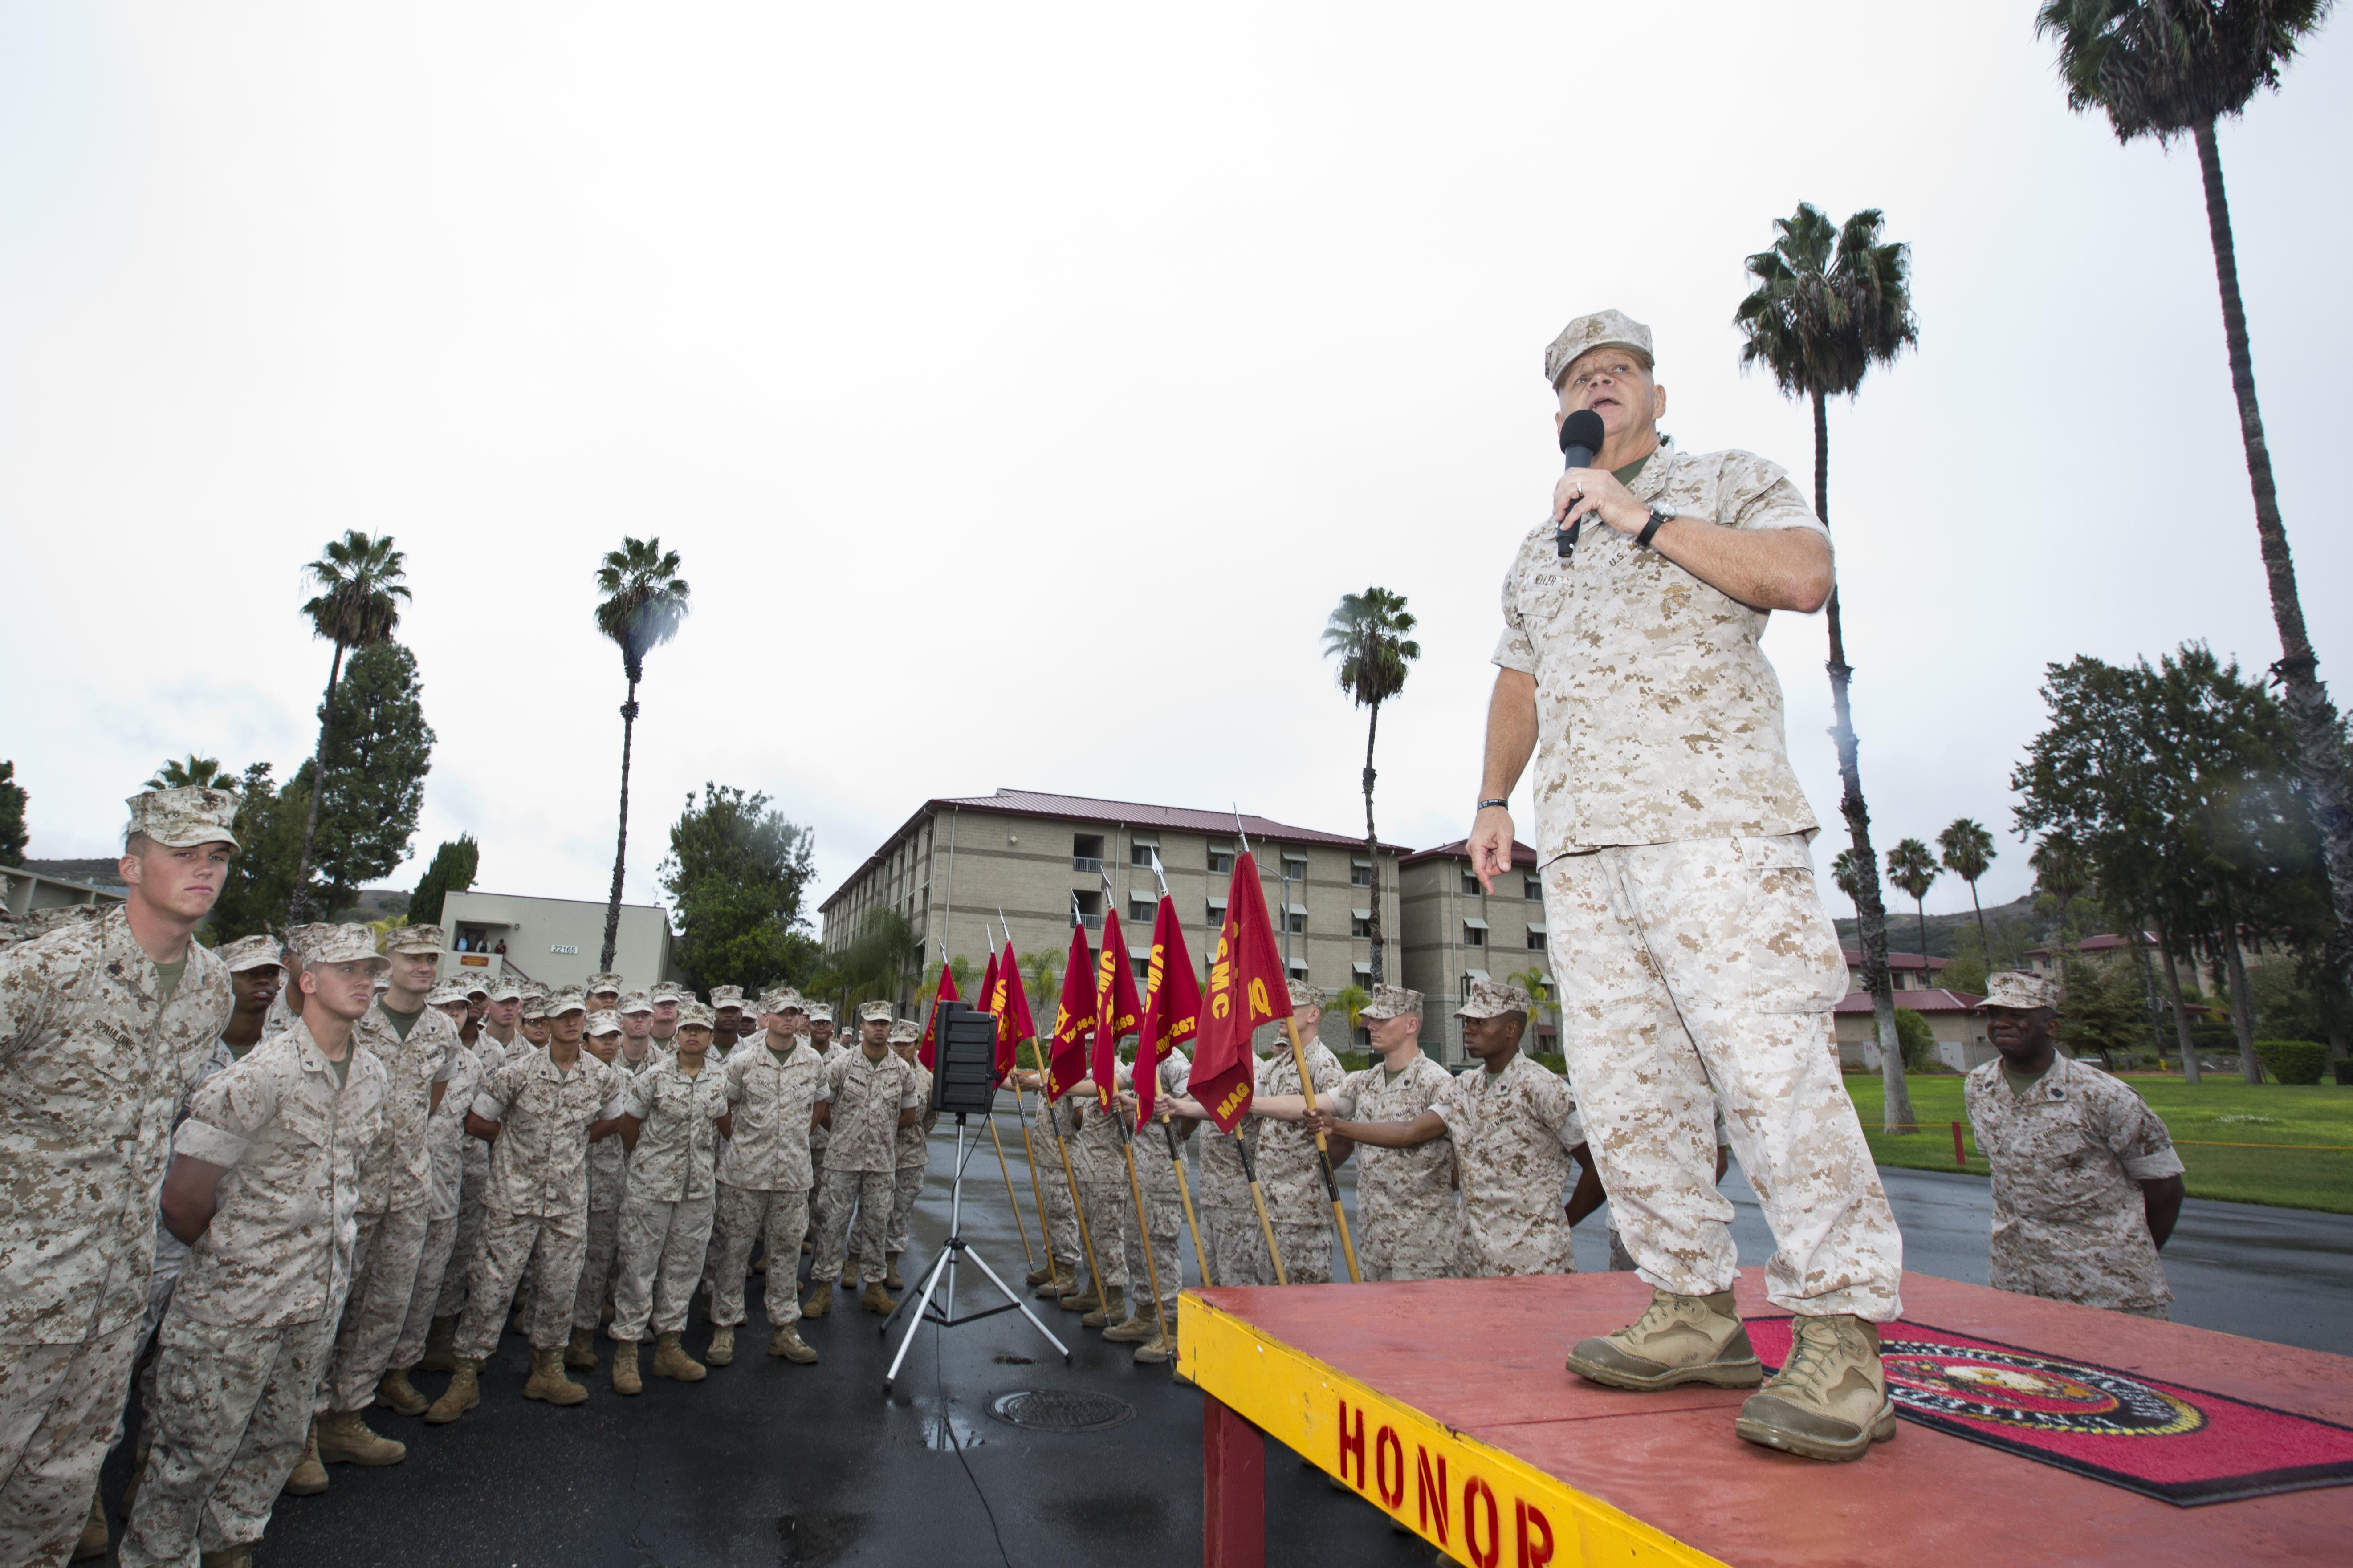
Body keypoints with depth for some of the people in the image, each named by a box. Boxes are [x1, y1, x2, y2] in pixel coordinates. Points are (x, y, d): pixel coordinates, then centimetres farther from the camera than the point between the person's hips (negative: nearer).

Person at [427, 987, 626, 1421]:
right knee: (491, 1286, 0)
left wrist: (574, 1142, 5)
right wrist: (520, 1141, 4)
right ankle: (466, 1376, 15)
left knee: (558, 1288, 9)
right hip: (515, 1196, -2)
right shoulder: (518, 1072, -8)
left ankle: (547, 1370, 25)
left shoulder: (603, 1077, -1)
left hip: (569, 1200, 2)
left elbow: (612, 1122, 15)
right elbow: (477, 1122, 0)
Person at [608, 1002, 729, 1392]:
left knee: (684, 1267, 10)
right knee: (638, 1265, 2)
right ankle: (626, 1351, 13)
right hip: (652, 1185, -3)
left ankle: (669, 1346, 22)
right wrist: (647, 1160, 10)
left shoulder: (720, 1082, 4)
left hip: (699, 1188, 4)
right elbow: (629, 1125, 2)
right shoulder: (654, 1075, -6)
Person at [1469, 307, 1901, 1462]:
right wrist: (1493, 799, 20)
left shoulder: (1728, 482, 13)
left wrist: (1646, 520, -5)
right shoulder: (1536, 552, 28)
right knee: (1621, 1079, 1)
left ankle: (1842, 1339, -4)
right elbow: (1517, 683, 30)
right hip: (1578, 844, 6)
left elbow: (1803, 575, -6)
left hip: (1713, 824, -5)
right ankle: (1694, 1309, 10)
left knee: (1768, 1060, -13)